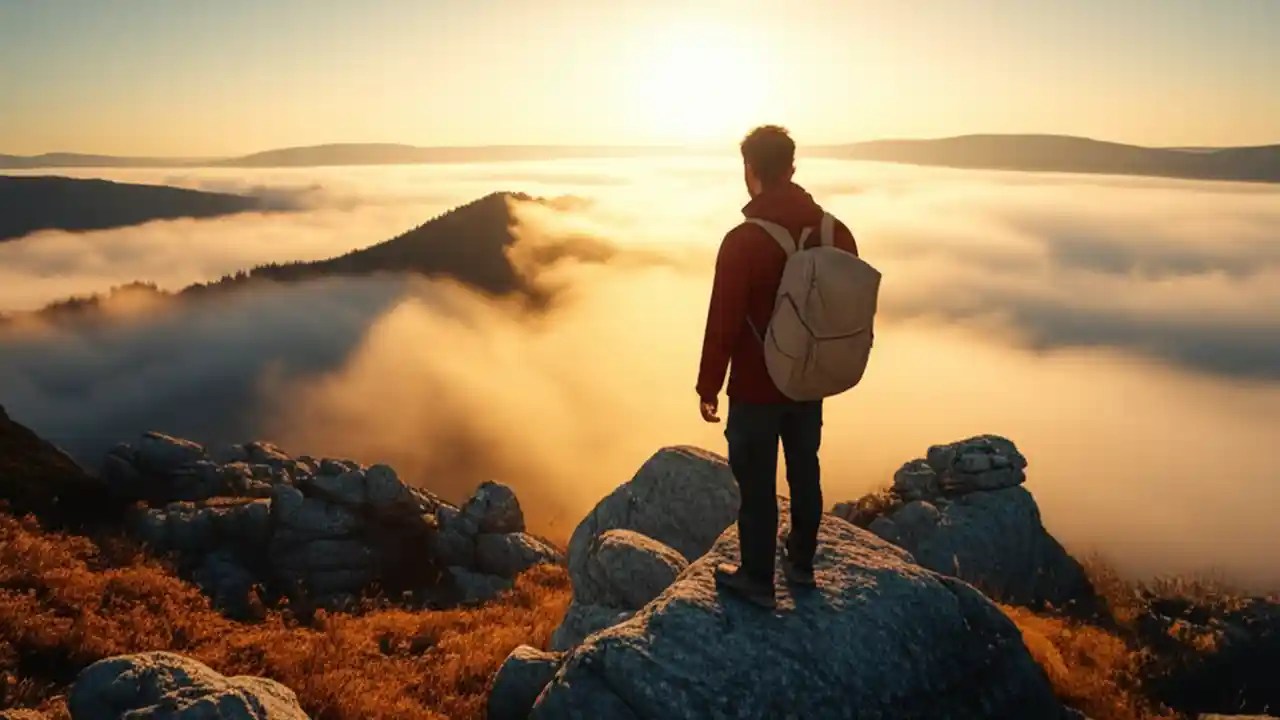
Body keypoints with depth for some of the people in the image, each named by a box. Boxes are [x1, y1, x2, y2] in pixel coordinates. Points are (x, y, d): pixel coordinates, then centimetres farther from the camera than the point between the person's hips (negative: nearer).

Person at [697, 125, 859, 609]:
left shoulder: (743, 241, -21)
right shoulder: (834, 232, -3)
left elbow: (723, 323, -18)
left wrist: (708, 387, -7)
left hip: (757, 388, -6)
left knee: (757, 484, 8)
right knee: (805, 473, 20)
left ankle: (757, 580, 22)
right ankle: (801, 563, 37)